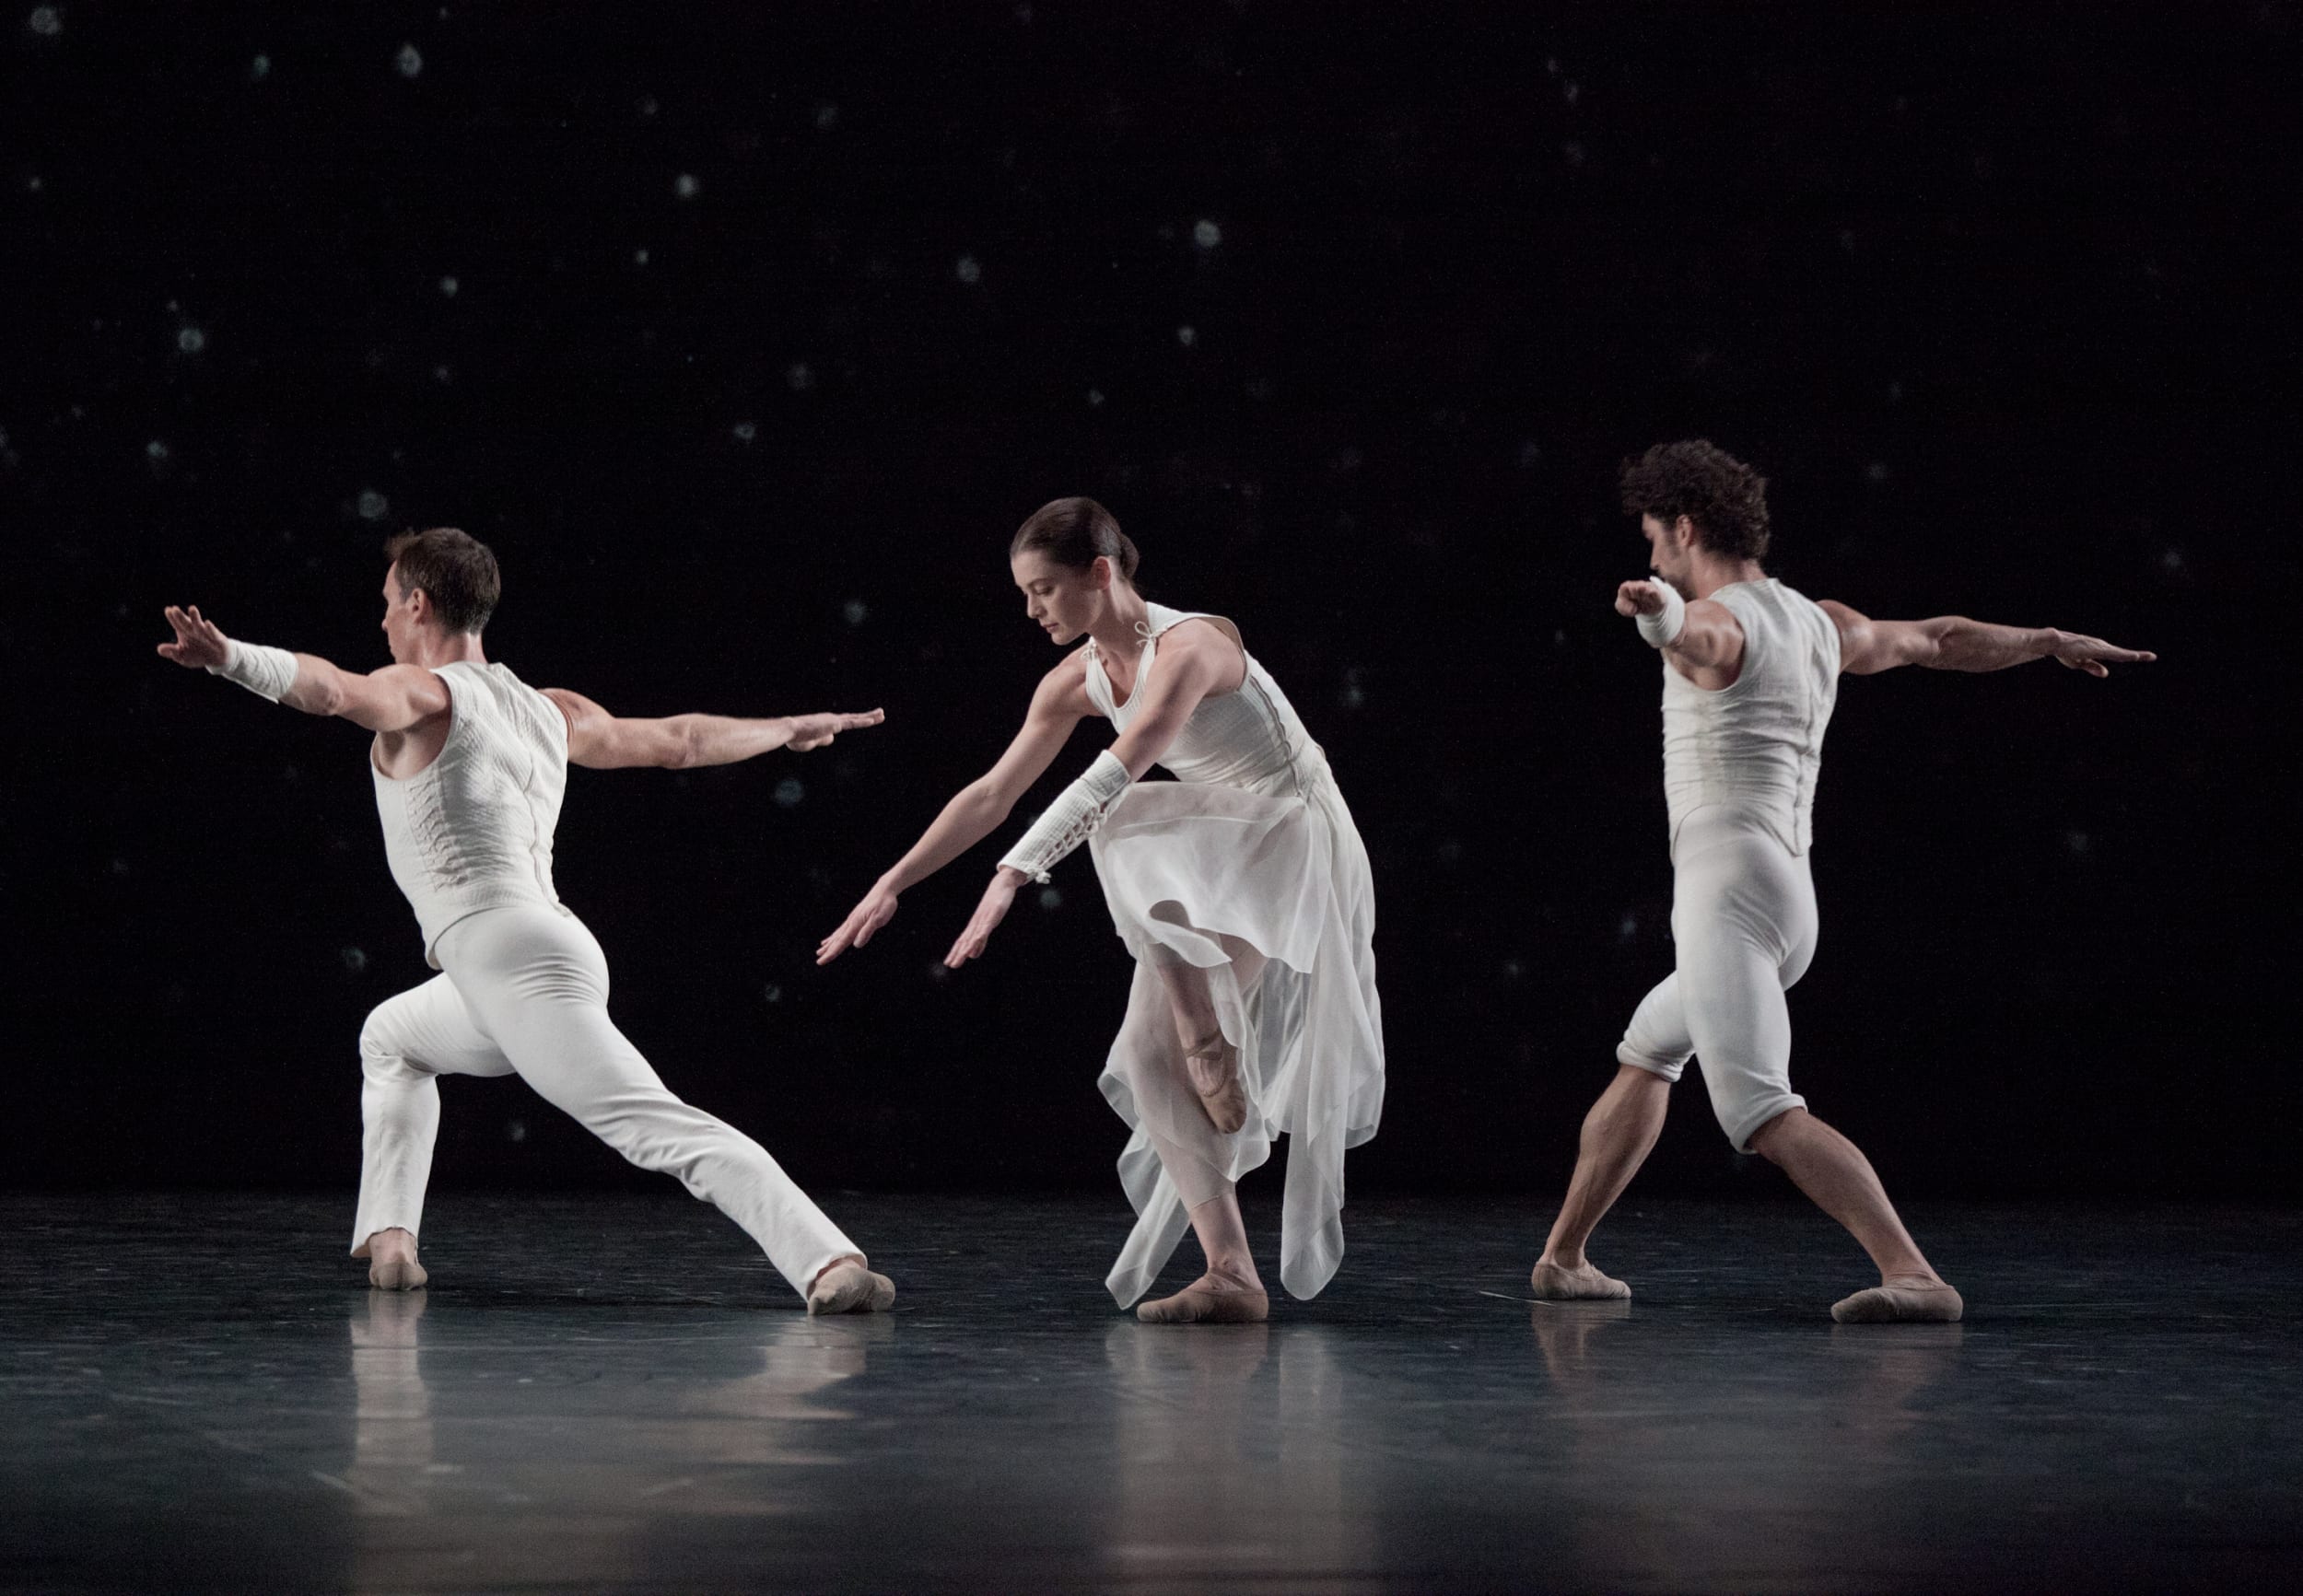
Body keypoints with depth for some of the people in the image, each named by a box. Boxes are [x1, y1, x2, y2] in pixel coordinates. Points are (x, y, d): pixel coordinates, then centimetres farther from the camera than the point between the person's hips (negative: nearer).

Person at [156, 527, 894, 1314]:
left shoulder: (421, 692, -1)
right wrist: (789, 729, 48)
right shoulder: (552, 710, 21)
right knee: (390, 1038, 28)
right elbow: (681, 740, 31)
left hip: (507, 955, -9)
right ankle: (388, 1240, 20)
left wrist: (229, 657, -41)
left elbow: (332, 689, -25)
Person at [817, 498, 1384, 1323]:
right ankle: (1232, 1276, -6)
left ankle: (1214, 1044, -12)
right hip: (1214, 866, 8)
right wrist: (891, 885, 3)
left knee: (1131, 836, -33)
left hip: (1292, 841, -8)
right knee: (1151, 1054, -6)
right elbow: (990, 794, 6)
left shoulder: (1189, 647, -25)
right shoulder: (1080, 680, 0)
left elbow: (1112, 776, -37)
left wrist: (1014, 876, -44)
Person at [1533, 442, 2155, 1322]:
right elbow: (1941, 639, 35)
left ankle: (1914, 1277, -36)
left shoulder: (1716, 621, -7)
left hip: (1726, 886, -10)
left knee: (1764, 1116, -21)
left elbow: (1704, 641, -34)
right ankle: (1561, 1257, 33)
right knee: (1644, 1056, 29)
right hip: (1793, 902, 10)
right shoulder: (1821, 624, 19)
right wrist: (2053, 641, 52)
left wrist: (1664, 617, -59)